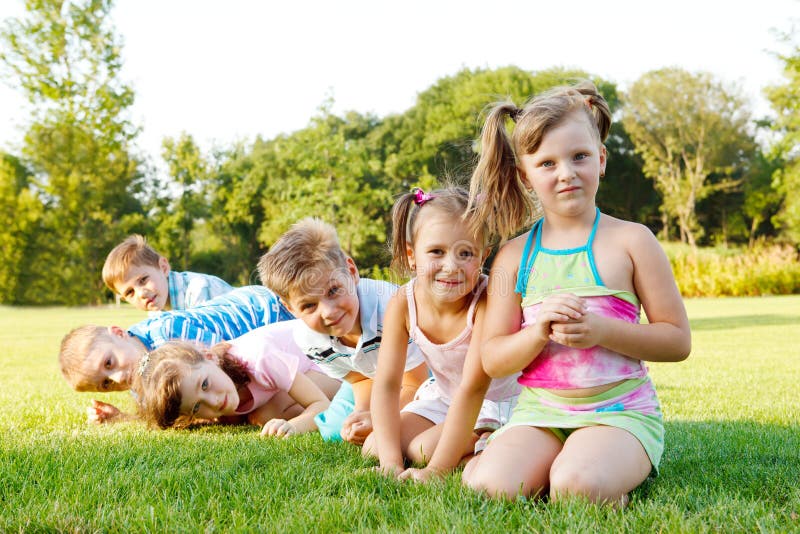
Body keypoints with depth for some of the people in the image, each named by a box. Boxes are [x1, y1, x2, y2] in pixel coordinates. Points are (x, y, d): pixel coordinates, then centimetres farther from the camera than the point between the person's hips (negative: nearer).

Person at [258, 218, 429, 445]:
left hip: (425, 368, -4)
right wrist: (362, 411, -32)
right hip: (379, 374, 4)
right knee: (334, 429, -2)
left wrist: (377, 419, -44)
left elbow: (415, 385, -31)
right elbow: (362, 379, -10)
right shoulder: (309, 340, -28)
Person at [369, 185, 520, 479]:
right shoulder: (402, 304, -19)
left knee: (423, 449, -23)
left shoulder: (486, 301, -33)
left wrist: (436, 470, -37)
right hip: (443, 395, 6)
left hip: (496, 400, -6)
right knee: (373, 447, -5)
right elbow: (387, 384, -17)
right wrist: (391, 462, -27)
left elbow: (473, 388, -35)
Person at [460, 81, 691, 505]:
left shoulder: (630, 241, 1)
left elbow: (678, 341, 0)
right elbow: (492, 361, 6)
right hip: (539, 410, 2)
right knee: (491, 485, -26)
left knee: (577, 485, -32)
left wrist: (603, 331, -15)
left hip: (620, 410, -2)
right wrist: (538, 332, -15)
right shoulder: (514, 256, 7)